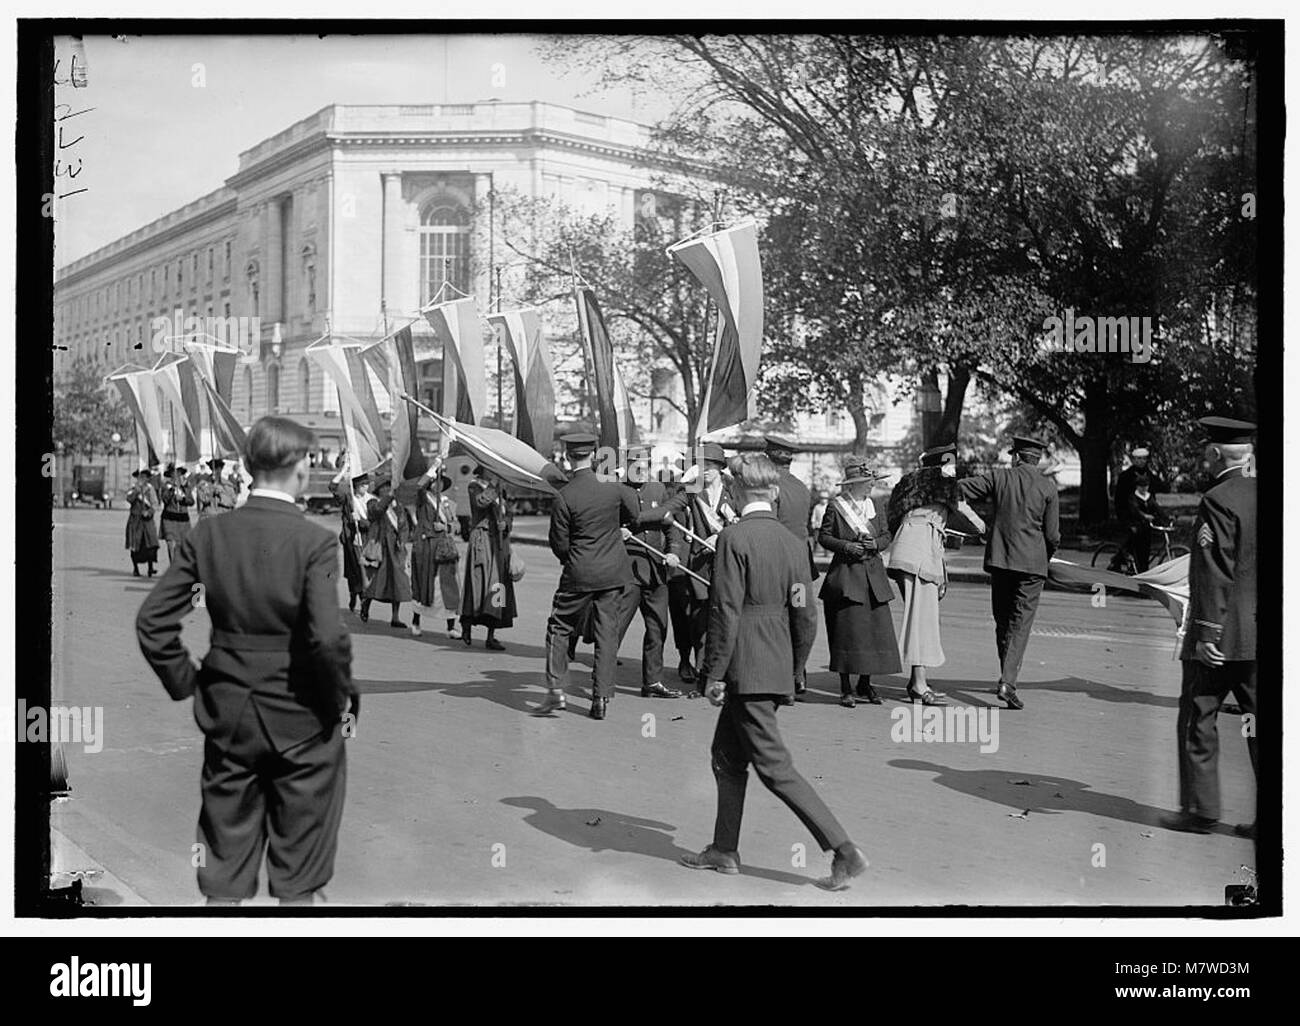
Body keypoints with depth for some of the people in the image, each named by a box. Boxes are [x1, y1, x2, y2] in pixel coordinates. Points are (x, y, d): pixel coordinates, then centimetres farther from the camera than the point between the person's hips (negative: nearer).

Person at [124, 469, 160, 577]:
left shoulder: (150, 488, 5)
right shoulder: (132, 488, 4)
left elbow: (155, 503, -1)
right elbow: (129, 499, -15)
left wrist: (149, 511, -18)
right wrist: (137, 489, -24)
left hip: (147, 519, 0)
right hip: (135, 519, 0)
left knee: (151, 542, -16)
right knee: (134, 545, 3)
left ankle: (150, 567, -13)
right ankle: (135, 569, 15)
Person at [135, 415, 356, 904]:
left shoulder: (207, 534, -4)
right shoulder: (315, 542, -16)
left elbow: (152, 621, -4)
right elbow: (327, 638, -24)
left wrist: (186, 682, 8)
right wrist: (343, 698, -8)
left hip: (225, 713, 4)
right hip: (299, 719, -3)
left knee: (224, 861, 16)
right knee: (297, 879, 12)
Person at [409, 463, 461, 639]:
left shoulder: (449, 502, 15)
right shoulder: (423, 498, 1)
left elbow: (456, 524, 14)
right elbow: (419, 486, -20)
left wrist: (446, 526, -7)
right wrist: (433, 469, -13)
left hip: (445, 547, 3)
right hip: (425, 545, -3)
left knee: (449, 584, -5)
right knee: (425, 584, 3)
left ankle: (451, 626, -1)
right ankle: (415, 621, 24)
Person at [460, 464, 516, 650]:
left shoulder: (500, 489, 17)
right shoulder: (474, 486, -1)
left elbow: (508, 514, 19)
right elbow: (481, 502, -21)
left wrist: (505, 523, -1)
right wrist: (492, 485, -16)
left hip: (500, 543, 6)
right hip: (482, 539, -6)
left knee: (498, 587, 3)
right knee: (479, 583, -14)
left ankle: (491, 636, 6)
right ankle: (466, 627, 3)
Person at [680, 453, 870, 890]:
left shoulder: (734, 537, -13)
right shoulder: (793, 542, 8)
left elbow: (726, 611, -16)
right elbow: (803, 618, 10)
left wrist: (714, 673, -11)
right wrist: (791, 669, 21)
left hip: (746, 671, -8)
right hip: (777, 670, 8)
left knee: (775, 767, -4)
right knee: (727, 757, 19)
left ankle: (844, 851, -8)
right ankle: (724, 850, 27)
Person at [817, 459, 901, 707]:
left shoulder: (874, 506, 11)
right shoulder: (835, 507, -2)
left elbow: (886, 536, 15)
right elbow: (823, 537, -1)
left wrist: (875, 544, -6)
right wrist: (846, 546, -15)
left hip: (873, 575, 5)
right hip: (845, 575, -5)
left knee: (876, 628, 2)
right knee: (847, 629, -7)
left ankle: (865, 684, 16)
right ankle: (846, 689, 0)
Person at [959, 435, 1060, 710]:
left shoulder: (999, 477, 1)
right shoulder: (1048, 487, -2)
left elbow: (959, 490, -2)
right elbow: (1052, 535, -1)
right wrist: (1046, 555, 17)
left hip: (999, 559, 2)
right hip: (1031, 563, -2)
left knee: (1003, 621, 16)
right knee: (1020, 623, -2)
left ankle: (1007, 676, 26)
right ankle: (1007, 682, -15)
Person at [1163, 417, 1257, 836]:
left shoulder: (1218, 500, -14)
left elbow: (1215, 573, -17)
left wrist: (1207, 633, -15)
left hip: (1223, 636, -7)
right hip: (1259, 636, 7)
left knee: (1198, 721, 5)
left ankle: (1199, 810, 11)